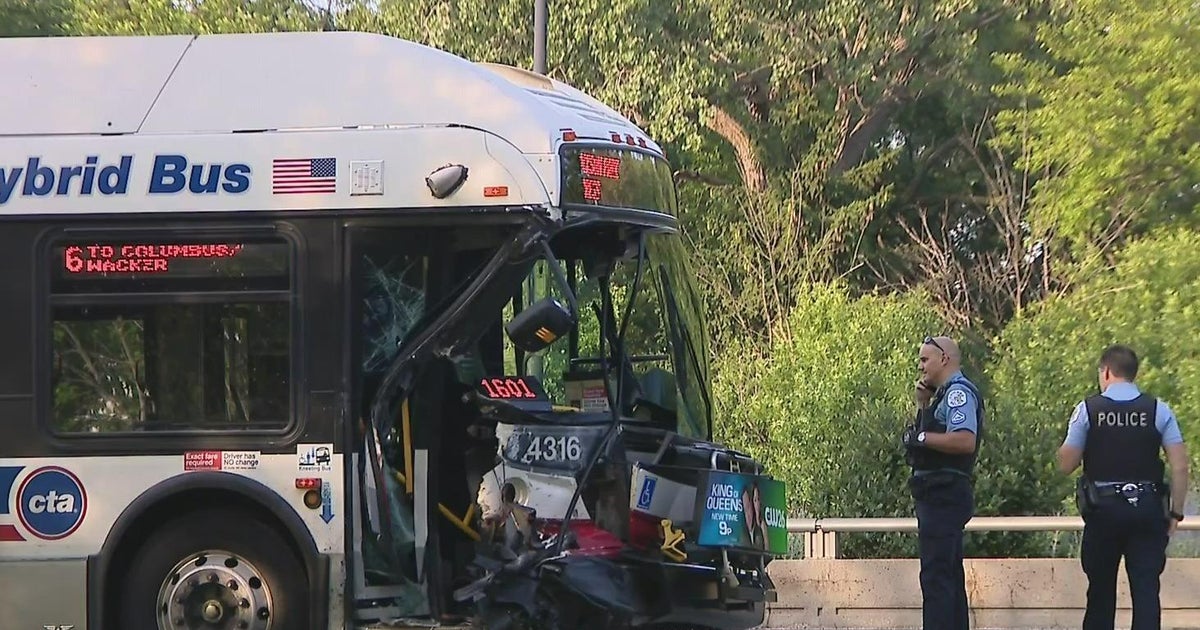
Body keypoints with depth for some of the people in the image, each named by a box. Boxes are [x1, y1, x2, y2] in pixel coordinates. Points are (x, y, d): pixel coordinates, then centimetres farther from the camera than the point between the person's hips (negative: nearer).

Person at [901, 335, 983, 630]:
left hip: (944, 494, -11)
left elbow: (965, 440, -26)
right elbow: (938, 435, 26)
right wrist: (923, 404, 14)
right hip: (940, 494, 11)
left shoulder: (959, 392, -13)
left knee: (936, 575, -14)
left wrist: (921, 437, -20)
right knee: (949, 575, 15)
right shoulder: (946, 393, 20)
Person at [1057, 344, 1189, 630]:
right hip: (1148, 509, 0)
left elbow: (1065, 465, -2)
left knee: (1101, 588, 12)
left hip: (1103, 509, 0)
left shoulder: (1088, 410, -3)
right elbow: (1180, 467, -4)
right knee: (1146, 588, 0)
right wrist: (1176, 512, 4)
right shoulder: (1159, 410, -1)